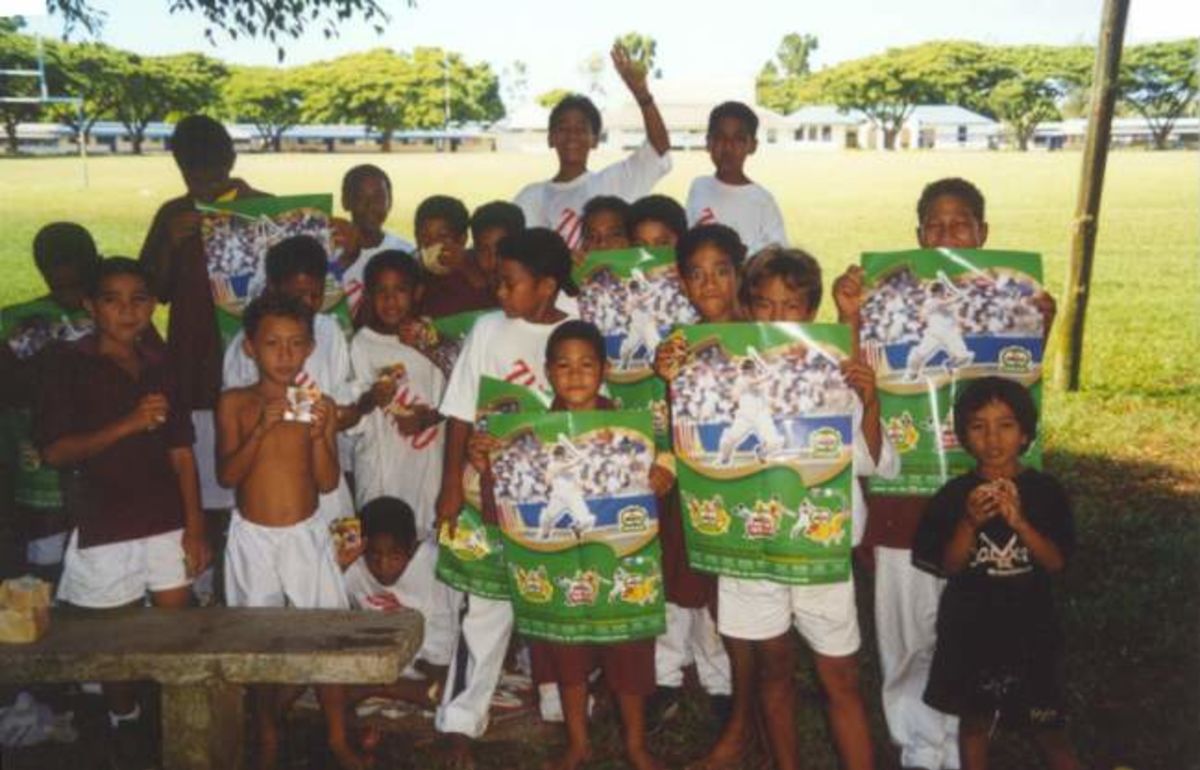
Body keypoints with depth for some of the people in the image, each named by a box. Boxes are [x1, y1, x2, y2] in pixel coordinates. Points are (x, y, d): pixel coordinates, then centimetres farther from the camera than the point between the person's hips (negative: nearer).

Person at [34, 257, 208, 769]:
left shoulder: (158, 362, 6)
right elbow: (54, 452, -12)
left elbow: (181, 450, 6)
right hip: (105, 527, -2)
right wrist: (129, 424, -22)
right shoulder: (70, 365, -5)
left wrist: (195, 526, 1)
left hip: (167, 522, 3)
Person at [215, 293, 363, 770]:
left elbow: (328, 482, -5)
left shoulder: (320, 406, -3)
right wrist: (261, 429, -25)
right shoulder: (234, 404, -5)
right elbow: (226, 475, -11)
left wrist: (318, 435, -22)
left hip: (307, 535, 1)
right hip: (253, 538, -1)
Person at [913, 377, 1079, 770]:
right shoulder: (954, 494, -6)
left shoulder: (1045, 491, -6)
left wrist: (1019, 521, -26)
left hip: (1030, 628, -1)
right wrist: (970, 523, -24)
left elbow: (1056, 563, -11)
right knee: (974, 720, 16)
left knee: (1048, 727, 9)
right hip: (970, 629, 1)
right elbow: (947, 566, -7)